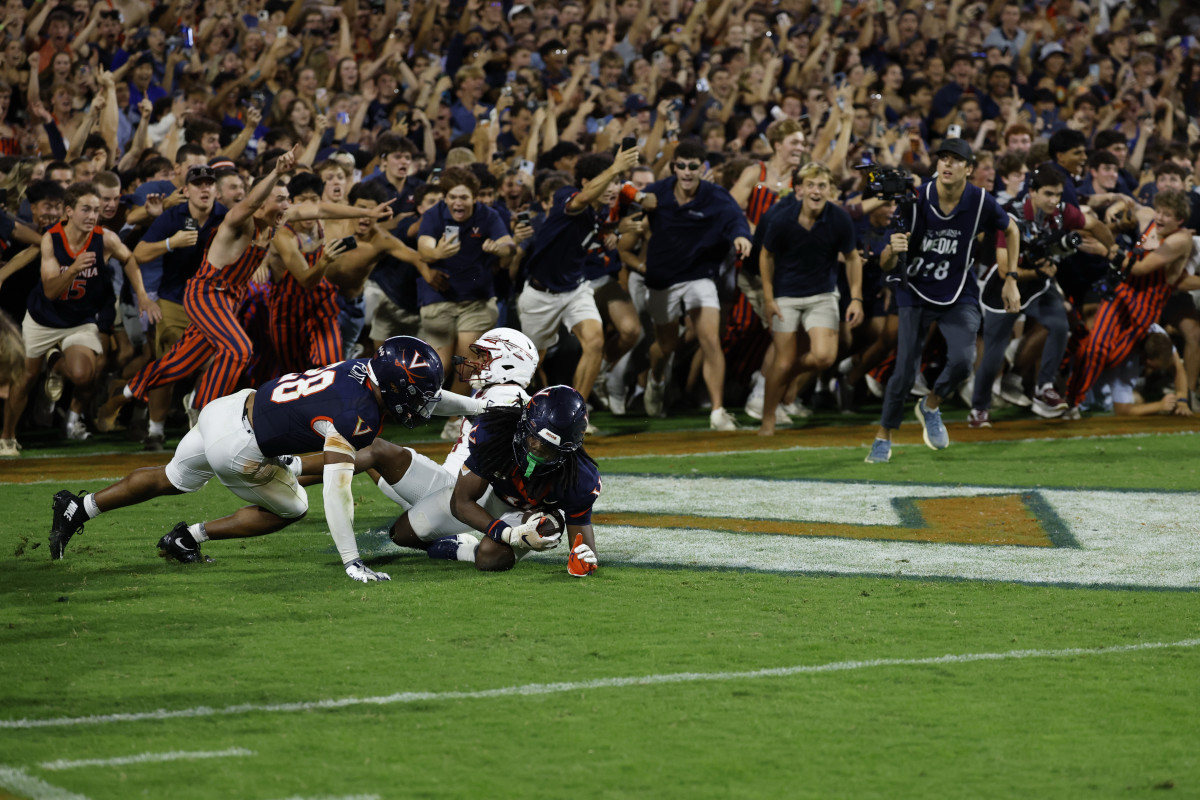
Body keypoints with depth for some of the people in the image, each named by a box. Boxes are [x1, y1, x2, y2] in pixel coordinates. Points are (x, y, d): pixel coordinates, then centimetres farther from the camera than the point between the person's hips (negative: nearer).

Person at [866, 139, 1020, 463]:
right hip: (916, 292, -1)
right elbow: (886, 265, -16)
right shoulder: (916, 200, -19)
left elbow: (1011, 229, 8)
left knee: (962, 360, -20)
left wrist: (1011, 279, 4)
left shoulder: (980, 202, -15)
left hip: (959, 296, 1)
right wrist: (893, 250, -40)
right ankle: (883, 437, 10)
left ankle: (930, 407, 12)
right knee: (905, 370, -10)